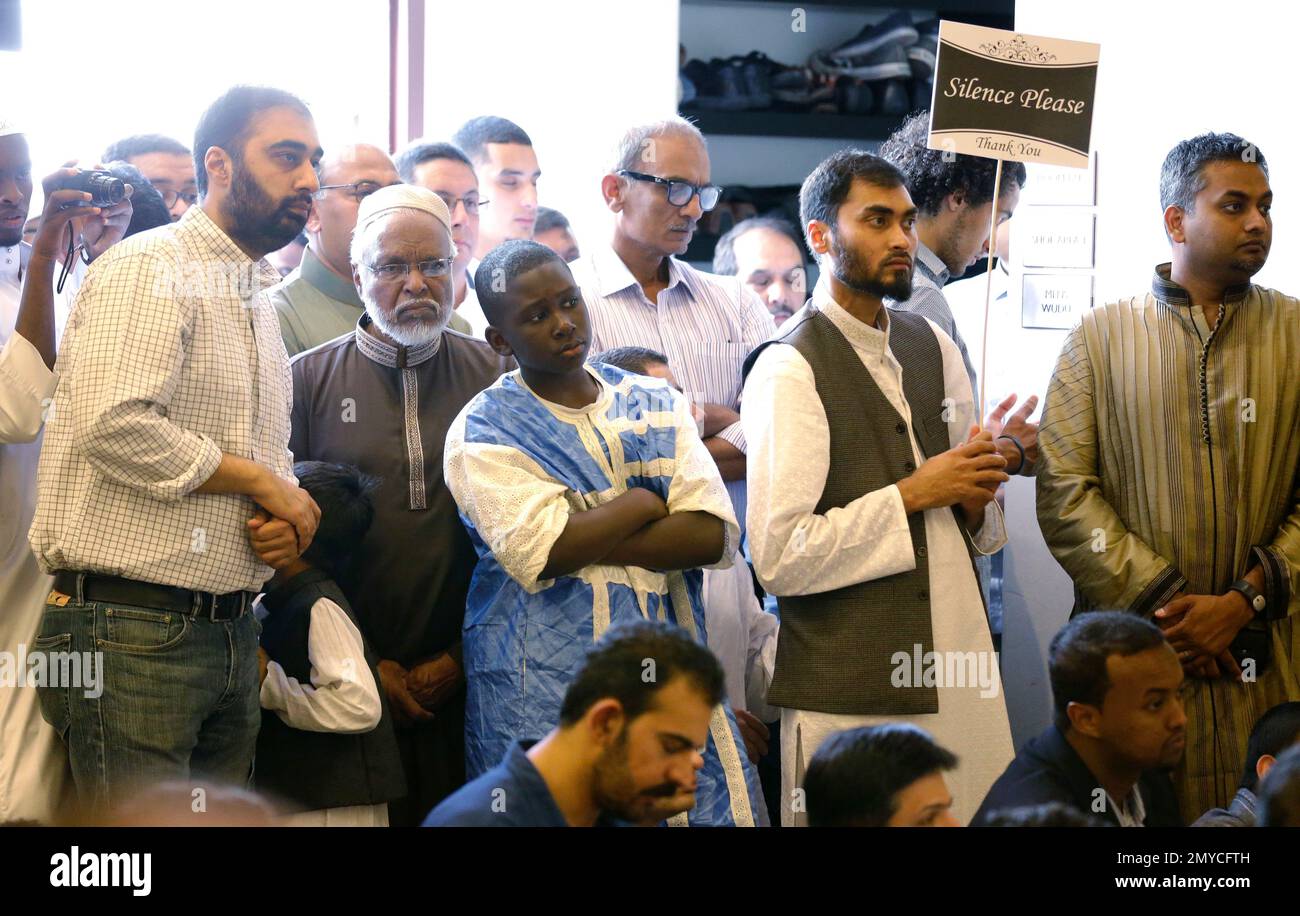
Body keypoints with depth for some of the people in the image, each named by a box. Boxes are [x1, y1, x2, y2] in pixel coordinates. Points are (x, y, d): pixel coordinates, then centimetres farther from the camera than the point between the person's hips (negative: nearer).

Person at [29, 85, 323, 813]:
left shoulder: (260, 300, 18)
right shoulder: (150, 270, -10)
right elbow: (114, 423, -24)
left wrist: (282, 516, 0)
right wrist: (260, 481, -13)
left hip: (231, 635, 9)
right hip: (134, 633, -9)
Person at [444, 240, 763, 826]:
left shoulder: (656, 405, 11)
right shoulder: (483, 433, -1)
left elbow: (714, 536, -3)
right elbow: (545, 553, -16)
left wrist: (584, 543, -11)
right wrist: (649, 500, -3)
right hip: (544, 699, -3)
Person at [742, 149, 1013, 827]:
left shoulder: (932, 346, 13)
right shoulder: (789, 370, -10)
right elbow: (779, 557, -18)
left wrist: (974, 501, 1)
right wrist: (914, 495, -15)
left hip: (961, 674, 6)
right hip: (849, 694, -6)